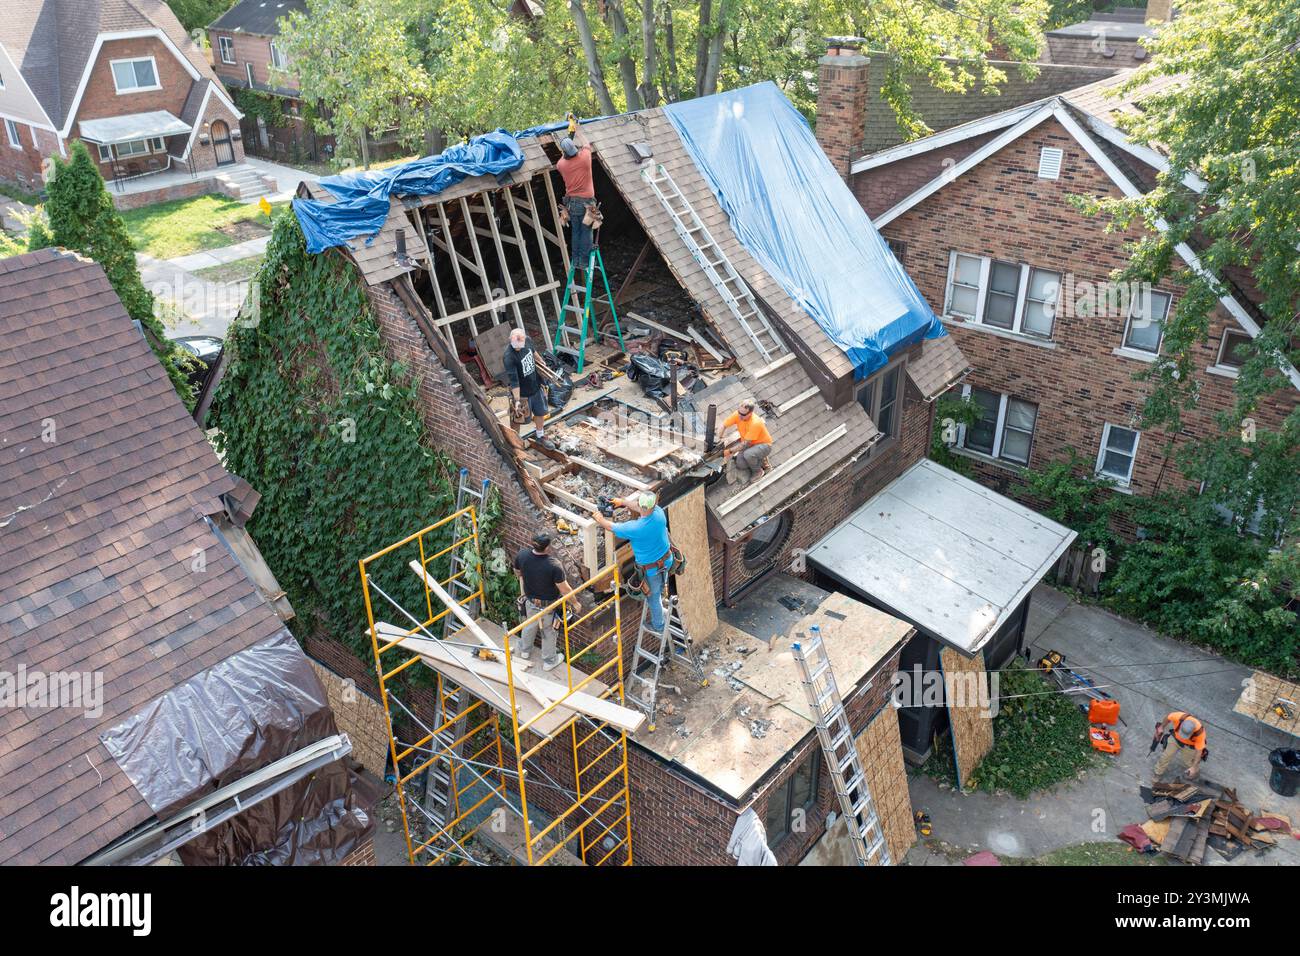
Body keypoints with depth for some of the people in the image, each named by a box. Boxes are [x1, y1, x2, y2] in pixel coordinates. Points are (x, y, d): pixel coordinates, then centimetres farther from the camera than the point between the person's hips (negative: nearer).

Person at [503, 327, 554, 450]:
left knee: (540, 412, 21)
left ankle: (540, 435, 44)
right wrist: (517, 400, -33)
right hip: (523, 391, -6)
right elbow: (514, 381, -33)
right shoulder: (509, 357, -34)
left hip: (535, 385, 7)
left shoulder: (527, 340, -14)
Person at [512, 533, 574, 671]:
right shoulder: (553, 566, -36)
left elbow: (517, 573, 1)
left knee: (529, 626, 32)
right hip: (549, 606, -4)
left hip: (530, 601, 4)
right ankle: (549, 661, 43)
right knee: (549, 633, 22)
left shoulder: (522, 556, -22)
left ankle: (524, 650, 57)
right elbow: (565, 590, -26)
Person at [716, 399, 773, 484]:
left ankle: (758, 471, -6)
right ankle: (757, 459, 13)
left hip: (763, 445, -6)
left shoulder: (755, 423, -33)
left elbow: (745, 444, -30)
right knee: (740, 465, -18)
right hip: (749, 444, 6)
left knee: (748, 454, -36)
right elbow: (723, 426, -7)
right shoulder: (737, 415, -16)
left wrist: (730, 452, -29)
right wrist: (719, 440, -21)